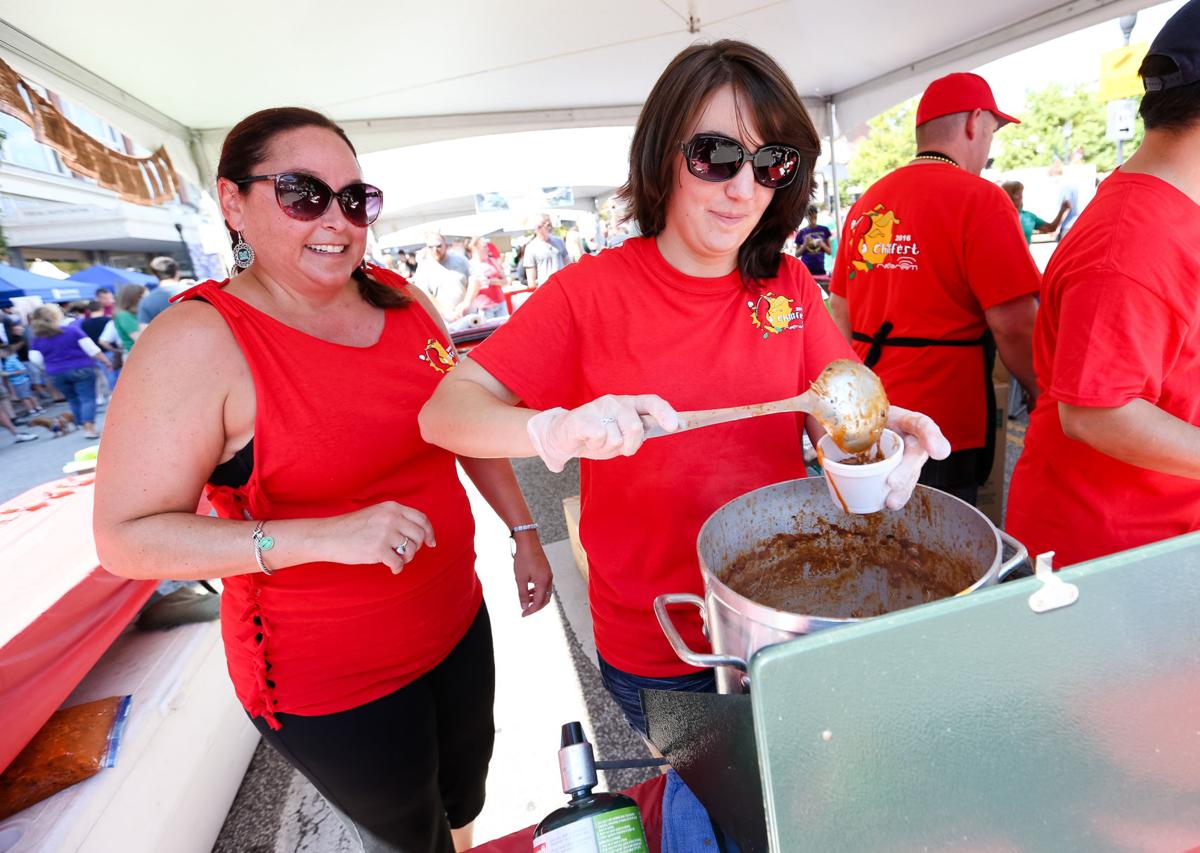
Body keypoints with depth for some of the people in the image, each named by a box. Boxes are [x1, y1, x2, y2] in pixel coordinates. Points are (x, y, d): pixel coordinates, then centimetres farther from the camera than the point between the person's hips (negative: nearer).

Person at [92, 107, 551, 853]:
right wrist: (328, 535, -32)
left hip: (457, 621, 6)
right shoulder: (199, 343, -20)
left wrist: (524, 532, 8)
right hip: (332, 679, -5)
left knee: (467, 789, 31)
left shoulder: (405, 301, -2)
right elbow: (126, 537, -20)